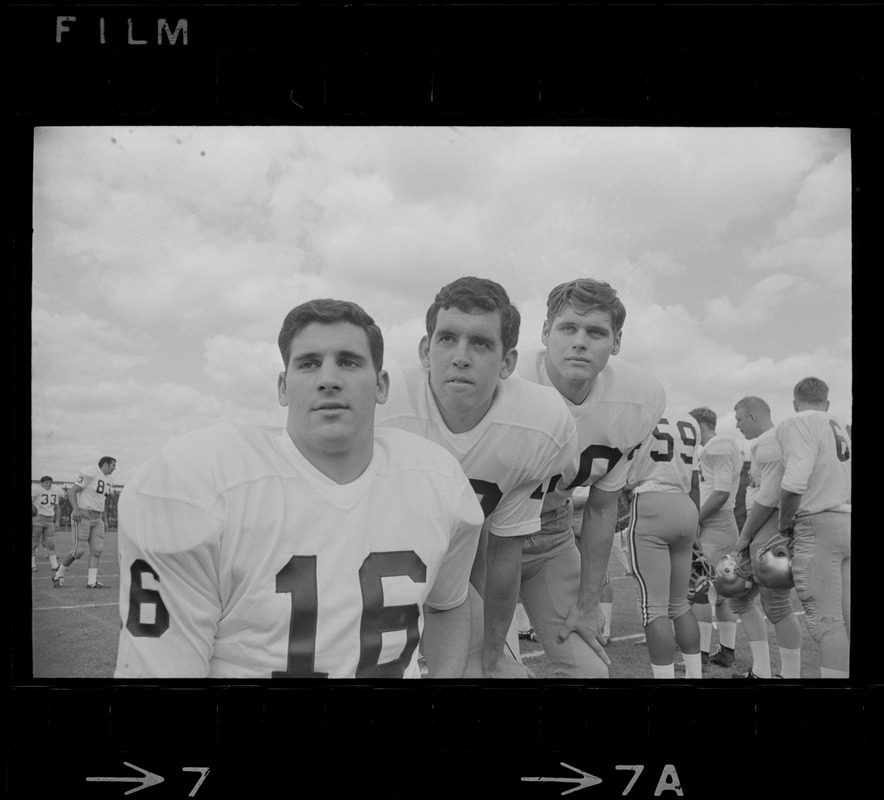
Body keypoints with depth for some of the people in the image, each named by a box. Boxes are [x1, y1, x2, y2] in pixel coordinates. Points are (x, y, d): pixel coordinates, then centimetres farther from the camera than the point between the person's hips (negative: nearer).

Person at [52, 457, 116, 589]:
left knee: (97, 549, 0)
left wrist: (105, 520, 20)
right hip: (82, 516, -8)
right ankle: (58, 575, 12)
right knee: (79, 550, -8)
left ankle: (92, 581, 3)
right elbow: (72, 492, -14)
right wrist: (76, 509, -27)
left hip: (97, 518, 8)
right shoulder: (90, 473, -12)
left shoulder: (107, 481, 16)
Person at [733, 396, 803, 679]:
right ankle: (761, 672, 21)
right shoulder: (773, 442, 17)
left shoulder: (768, 444, -13)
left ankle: (790, 675, 8)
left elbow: (769, 497, -18)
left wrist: (745, 535, -9)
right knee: (739, 598, 14)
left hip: (771, 531, -10)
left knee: (777, 608, -3)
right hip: (764, 535, 10)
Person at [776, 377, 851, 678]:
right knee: (847, 617, 11)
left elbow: (794, 482, -20)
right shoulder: (841, 428, 17)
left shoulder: (796, 425, -7)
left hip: (818, 525, -8)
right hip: (847, 521, 8)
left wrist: (784, 523, -4)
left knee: (826, 619, -8)